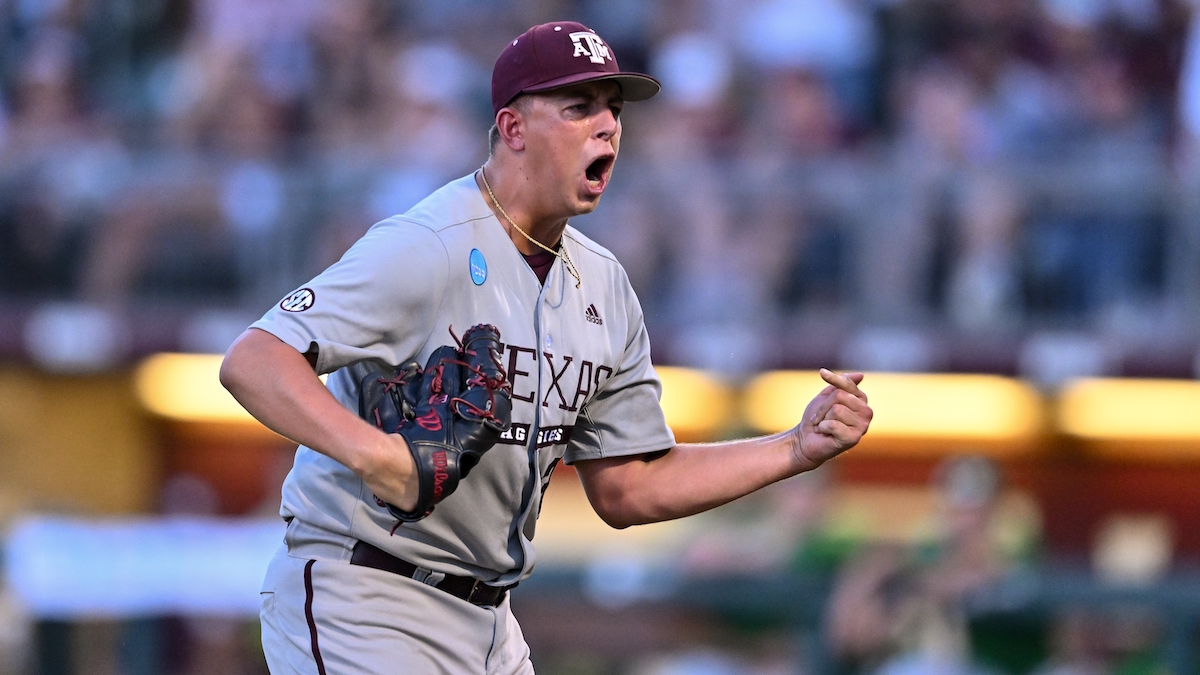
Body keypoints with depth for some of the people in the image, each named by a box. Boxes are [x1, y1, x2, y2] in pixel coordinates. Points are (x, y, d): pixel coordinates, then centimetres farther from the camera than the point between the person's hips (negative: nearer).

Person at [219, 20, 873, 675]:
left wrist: (800, 447, 4)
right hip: (361, 607, -8)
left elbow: (628, 488, 12)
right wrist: (372, 451, -42)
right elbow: (251, 362, -27)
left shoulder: (603, 288, 9)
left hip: (487, 623, 8)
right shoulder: (427, 249, -17)